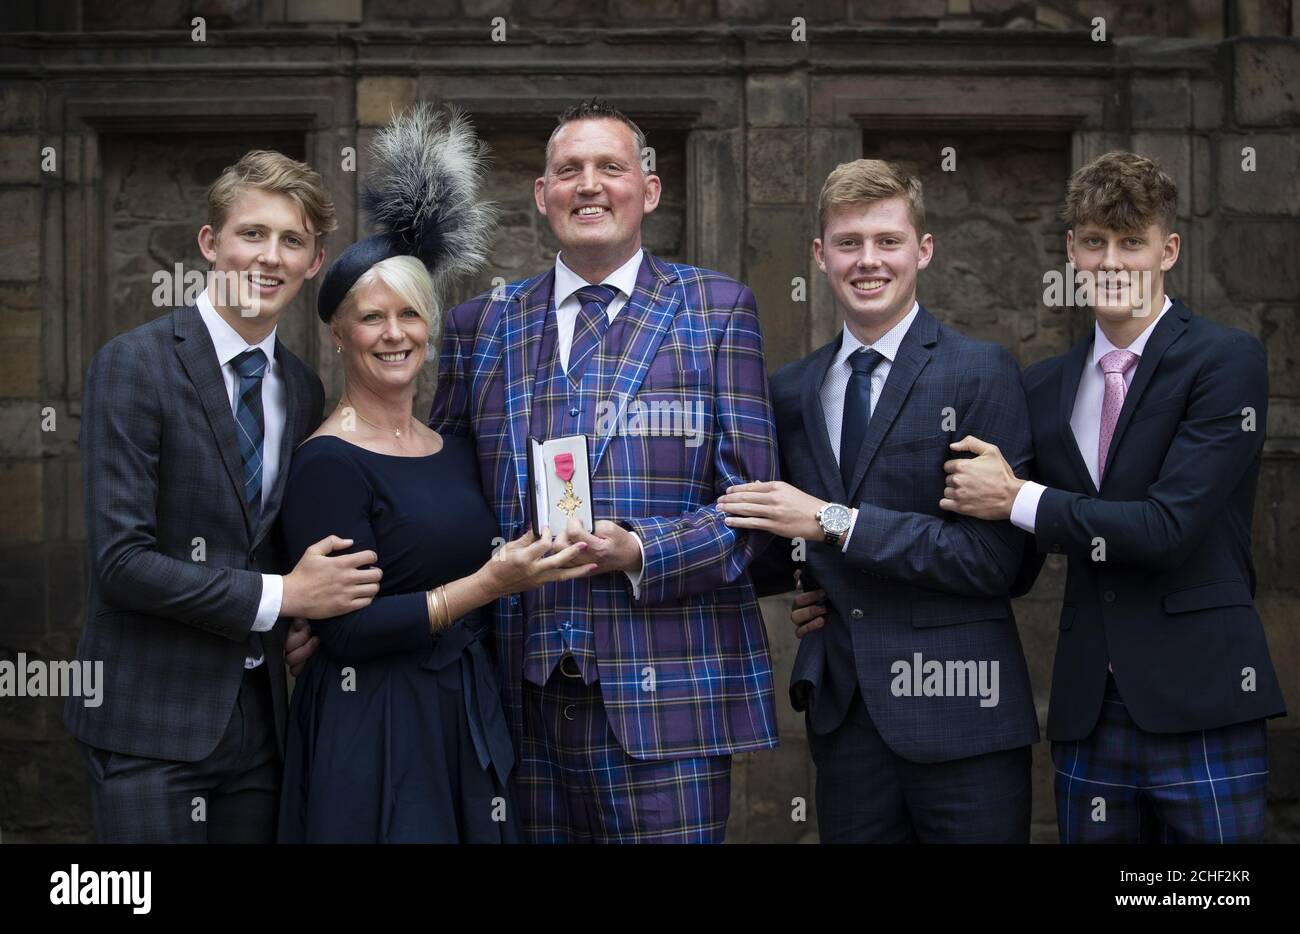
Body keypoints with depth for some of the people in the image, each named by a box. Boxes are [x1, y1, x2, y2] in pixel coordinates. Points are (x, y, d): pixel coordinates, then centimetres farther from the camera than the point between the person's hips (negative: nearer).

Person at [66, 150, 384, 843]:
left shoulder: (303, 389, 9)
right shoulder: (133, 365, -10)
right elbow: (121, 560, -17)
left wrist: (314, 618, -3)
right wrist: (280, 596, -16)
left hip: (262, 711, 6)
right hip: (151, 718, -5)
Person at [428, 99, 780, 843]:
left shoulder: (717, 309, 5)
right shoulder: (481, 327, 13)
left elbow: (750, 501, 0)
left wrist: (640, 552, -15)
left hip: (668, 697, -2)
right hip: (528, 695, 3)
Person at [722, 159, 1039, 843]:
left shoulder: (982, 372, -6)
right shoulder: (792, 391, 10)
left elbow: (993, 556, -13)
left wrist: (834, 522, -16)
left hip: (956, 709, -4)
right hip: (842, 710, 4)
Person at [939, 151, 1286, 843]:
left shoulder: (1227, 361, -5)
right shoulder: (1043, 388, 12)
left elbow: (1170, 526, -15)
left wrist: (1019, 500, -7)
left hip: (1200, 712, -4)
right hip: (1089, 718, 5)